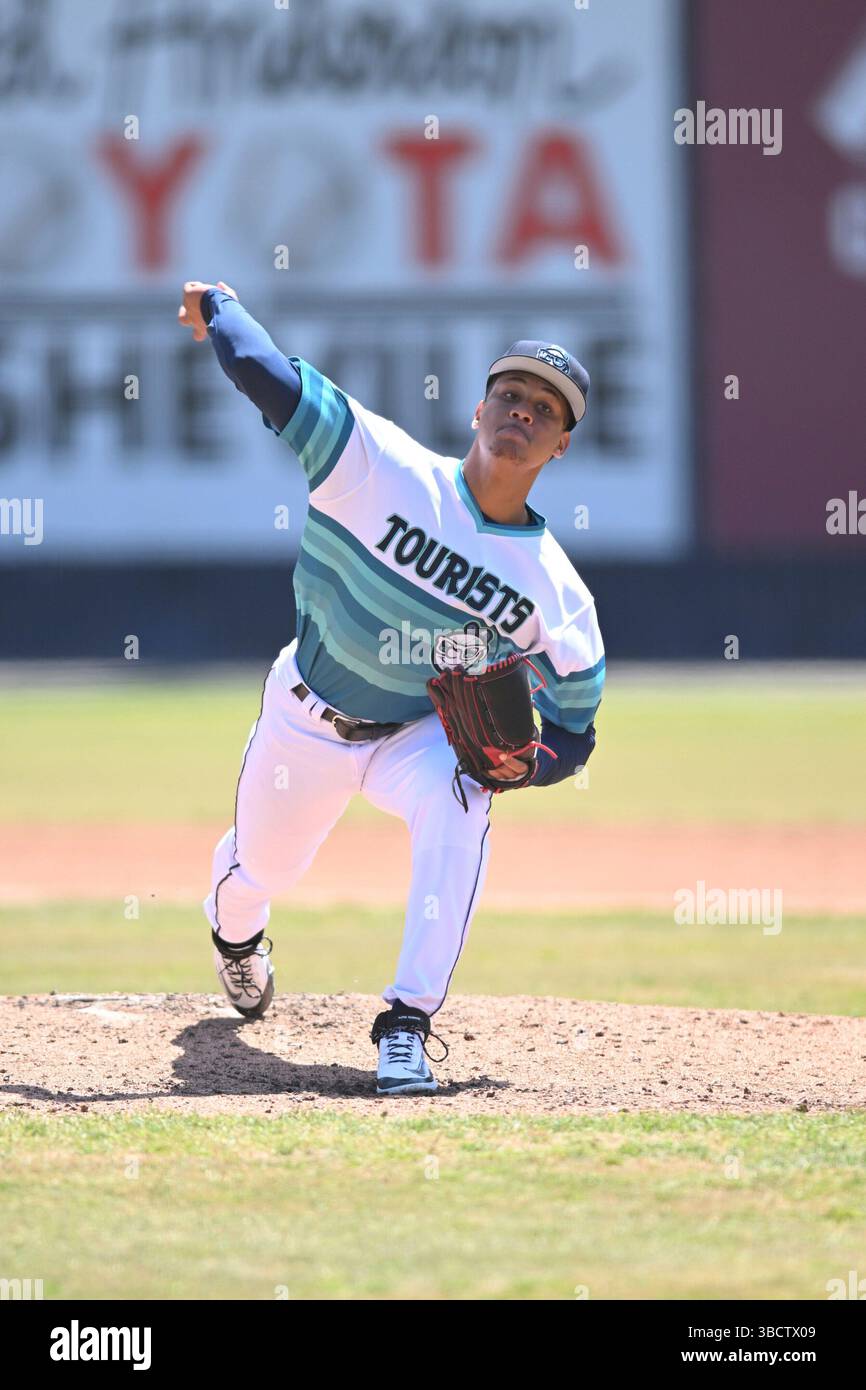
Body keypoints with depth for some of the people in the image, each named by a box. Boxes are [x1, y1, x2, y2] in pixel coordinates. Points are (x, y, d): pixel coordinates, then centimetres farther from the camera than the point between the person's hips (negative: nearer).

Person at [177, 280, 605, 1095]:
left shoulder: (556, 593, -16)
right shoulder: (386, 467, -23)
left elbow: (574, 729, -6)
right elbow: (266, 374, -29)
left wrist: (524, 758, -27)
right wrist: (218, 306, -12)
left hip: (424, 735, 0)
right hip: (308, 721, 0)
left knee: (457, 804, -34)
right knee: (266, 865, 15)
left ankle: (405, 1029, -34)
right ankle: (233, 919, 60)